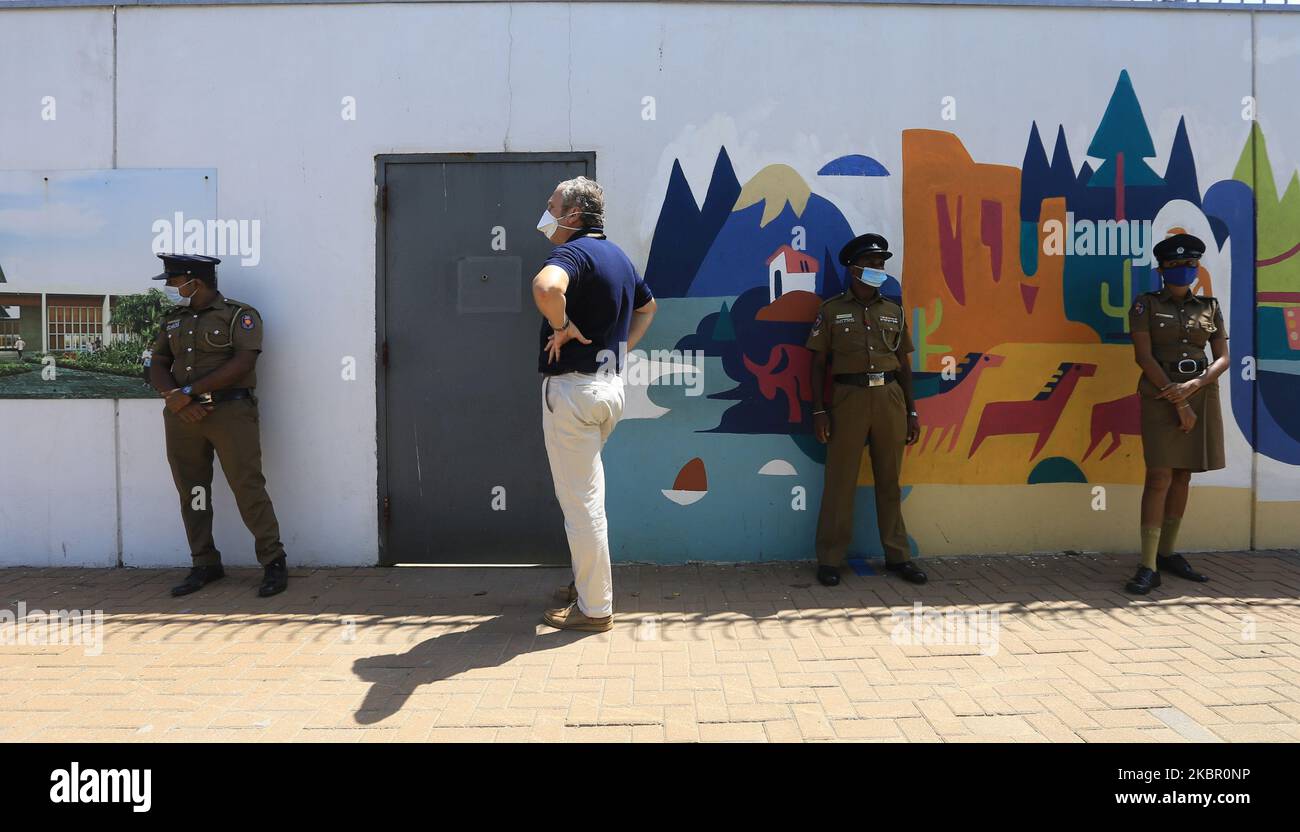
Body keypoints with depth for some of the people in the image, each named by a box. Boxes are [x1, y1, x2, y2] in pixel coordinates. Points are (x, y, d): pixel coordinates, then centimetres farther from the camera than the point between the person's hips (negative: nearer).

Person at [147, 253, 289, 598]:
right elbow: (157, 367, 13)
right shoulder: (172, 320, 18)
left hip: (229, 411, -6)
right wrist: (175, 399, -7)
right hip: (183, 415, 6)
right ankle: (205, 565, 19)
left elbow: (243, 363, -14)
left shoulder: (239, 314, -1)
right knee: (191, 492, 8)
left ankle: (274, 562, -2)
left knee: (247, 487, -9)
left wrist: (188, 391, -15)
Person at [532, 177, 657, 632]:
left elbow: (545, 286, -39)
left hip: (572, 387, -9)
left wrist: (562, 327, -22)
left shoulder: (574, 252, -15)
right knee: (586, 493, 22)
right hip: (610, 385, 9)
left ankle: (594, 608, 9)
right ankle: (587, 582, 33)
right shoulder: (618, 256, 14)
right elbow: (647, 306, 31)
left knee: (581, 501, -1)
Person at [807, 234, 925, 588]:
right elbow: (818, 363, 1)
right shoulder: (832, 310, 3)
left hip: (890, 398, 3)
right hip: (849, 398, -3)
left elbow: (904, 365, 13)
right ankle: (830, 559, 8)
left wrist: (911, 411, 9)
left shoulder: (894, 312, 12)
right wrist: (819, 410, -6)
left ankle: (897, 555, 19)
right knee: (840, 480, 0)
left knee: (889, 480, 9)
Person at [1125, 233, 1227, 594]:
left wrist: (1191, 387, -14)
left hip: (1201, 395, 4)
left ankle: (1167, 553, 22)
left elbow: (1223, 359, 6)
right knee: (1159, 478, -11)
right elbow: (1143, 356, -10)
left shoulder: (1210, 308, 10)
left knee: (1183, 476, 9)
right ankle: (1148, 568, -10)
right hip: (1161, 397, -4)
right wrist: (1179, 404, -14)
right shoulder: (1145, 305, -1)